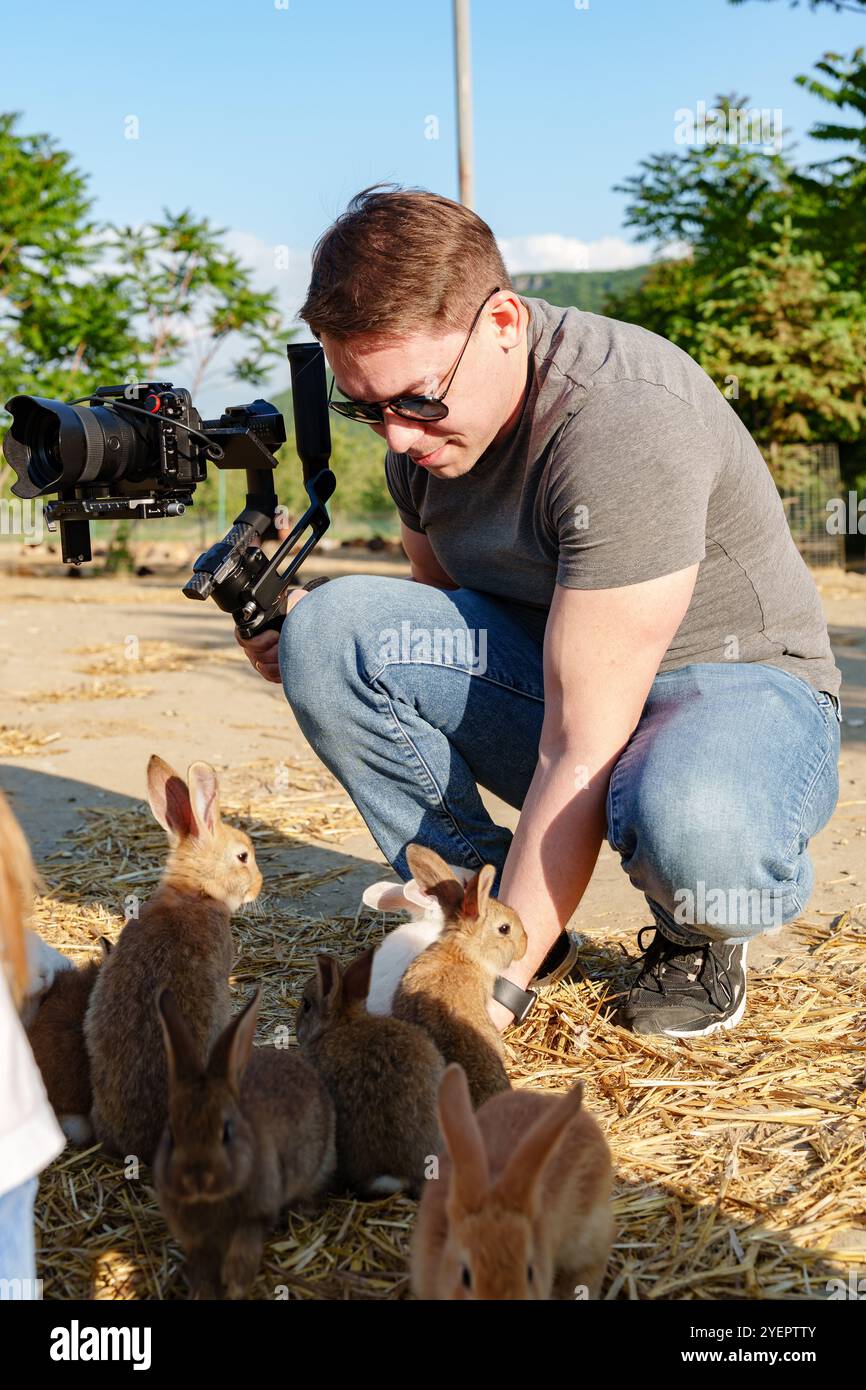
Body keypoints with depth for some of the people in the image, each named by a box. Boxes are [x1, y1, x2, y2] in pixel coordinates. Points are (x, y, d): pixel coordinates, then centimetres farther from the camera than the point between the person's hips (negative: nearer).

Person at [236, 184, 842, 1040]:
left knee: (692, 829, -41)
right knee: (329, 627, -18)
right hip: (557, 677, 6)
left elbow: (583, 756, -31)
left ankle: (697, 938, -2)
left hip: (734, 683, -5)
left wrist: (496, 990, -31)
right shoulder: (419, 416, -5)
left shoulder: (625, 424, -30)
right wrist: (304, 635, -11)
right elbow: (442, 604, 9)